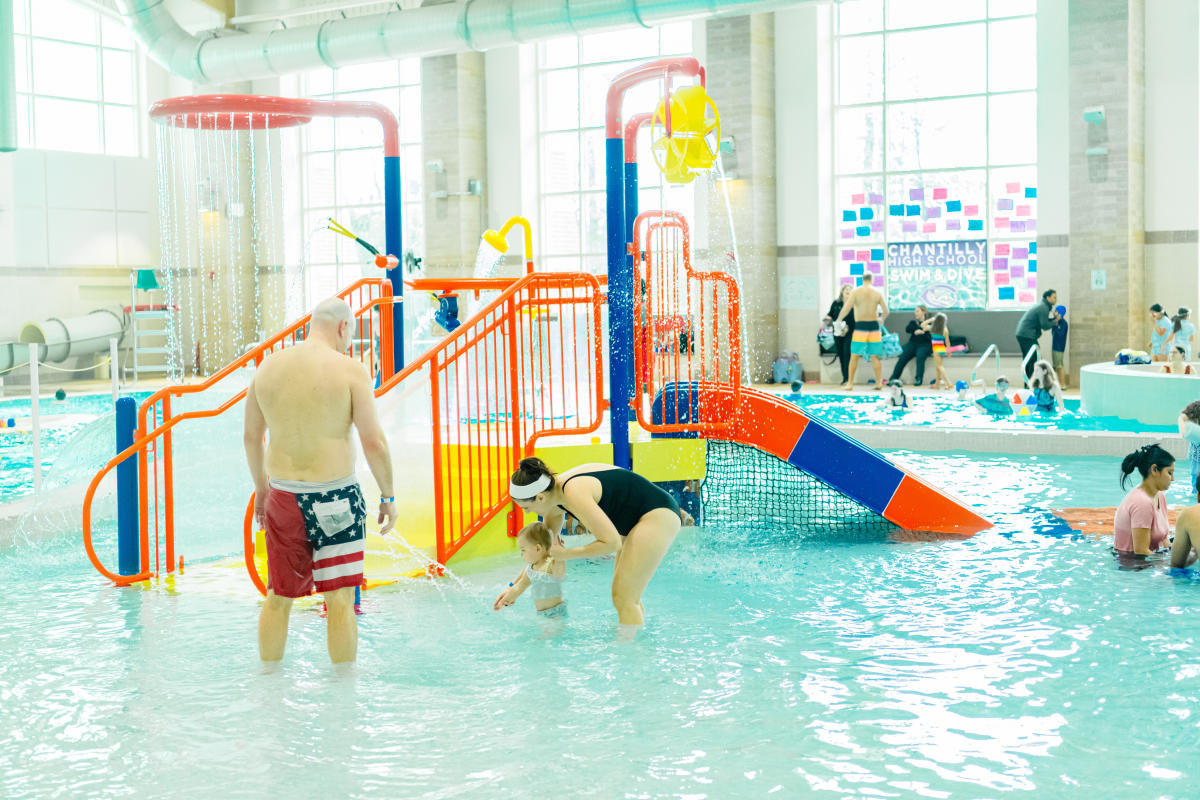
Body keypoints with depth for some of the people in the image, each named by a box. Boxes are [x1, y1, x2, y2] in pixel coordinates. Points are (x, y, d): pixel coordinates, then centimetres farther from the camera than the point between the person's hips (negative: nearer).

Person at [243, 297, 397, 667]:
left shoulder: (268, 366, 4)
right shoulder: (349, 369, -10)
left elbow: (250, 437, 13)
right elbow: (374, 442, -12)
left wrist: (260, 488, 26)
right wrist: (388, 496, 0)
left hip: (283, 495, 4)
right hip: (336, 495, -4)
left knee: (277, 597, 17)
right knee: (340, 599, 4)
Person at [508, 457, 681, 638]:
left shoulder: (574, 493, -27)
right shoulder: (555, 495, 3)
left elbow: (612, 543, -25)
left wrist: (566, 554, -17)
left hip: (657, 517, -10)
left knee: (623, 599, -11)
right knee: (628, 599, 15)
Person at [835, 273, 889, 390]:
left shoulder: (856, 292, -4)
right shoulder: (877, 293, 4)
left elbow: (846, 308, -11)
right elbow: (886, 311, 5)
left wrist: (838, 320, 2)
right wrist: (881, 319, 25)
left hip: (860, 326, -2)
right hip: (874, 326, 3)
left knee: (854, 356, 2)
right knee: (875, 357, 9)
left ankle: (850, 383, 2)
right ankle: (879, 383, 9)